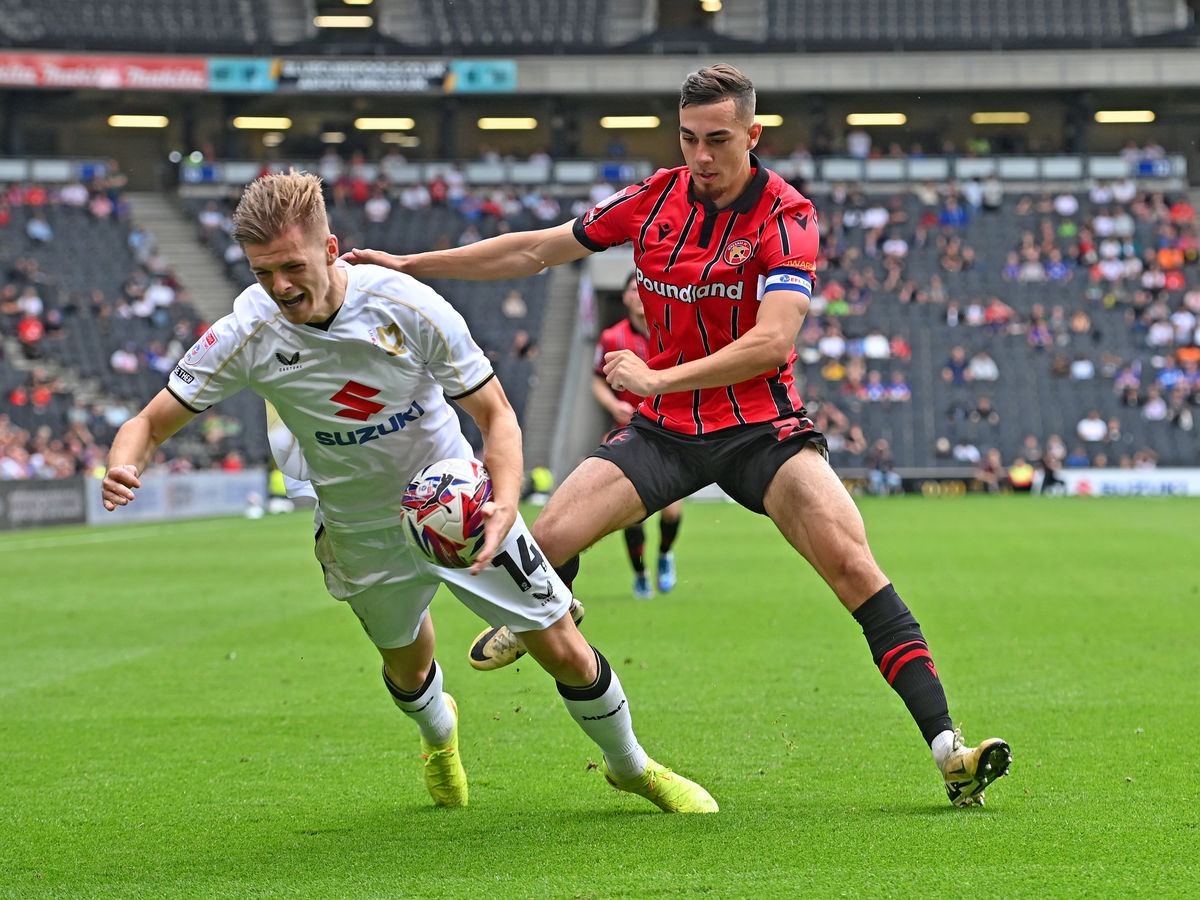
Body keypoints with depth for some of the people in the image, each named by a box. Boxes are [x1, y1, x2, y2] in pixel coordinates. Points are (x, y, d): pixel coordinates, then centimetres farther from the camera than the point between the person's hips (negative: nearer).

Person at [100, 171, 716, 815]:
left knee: (564, 652, -1)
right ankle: (438, 734, 58)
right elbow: (151, 423, -15)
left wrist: (505, 504, -35)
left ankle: (630, 766, 29)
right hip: (360, 529, 1)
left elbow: (495, 414, -16)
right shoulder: (247, 334, -22)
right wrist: (122, 468, -39)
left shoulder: (409, 306, -26)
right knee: (407, 669, 19)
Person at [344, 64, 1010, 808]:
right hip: (664, 428, 4)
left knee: (850, 560, -22)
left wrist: (660, 378, -26)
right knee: (548, 540, -8)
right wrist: (409, 265, 11)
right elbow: (537, 250, 11)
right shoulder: (655, 199, 0)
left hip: (760, 425, -4)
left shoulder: (786, 215, -14)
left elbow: (773, 340, -25)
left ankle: (947, 747, -22)